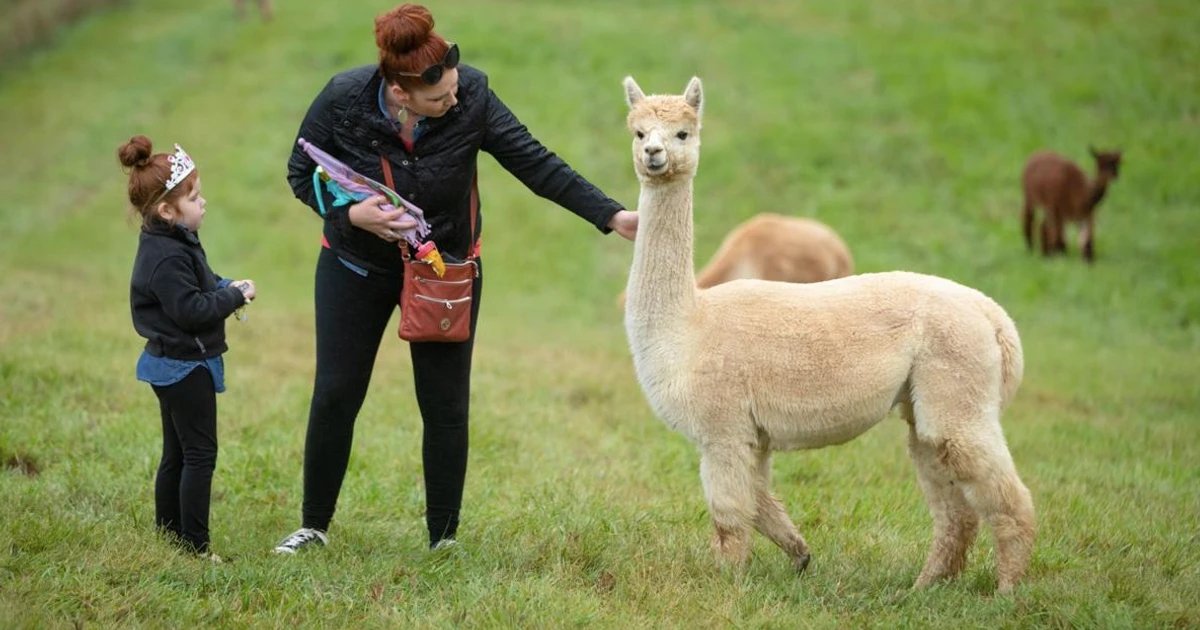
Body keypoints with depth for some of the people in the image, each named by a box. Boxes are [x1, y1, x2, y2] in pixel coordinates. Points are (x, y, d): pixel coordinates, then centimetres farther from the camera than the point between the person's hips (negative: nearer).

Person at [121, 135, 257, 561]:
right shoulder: (167, 257, -24)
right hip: (185, 366, -11)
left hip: (171, 365, 11)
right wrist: (234, 296, -16)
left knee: (176, 453, 16)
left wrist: (225, 288, 2)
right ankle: (194, 545, -2)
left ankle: (167, 535, 24)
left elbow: (197, 286, 21)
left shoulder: (173, 243, 8)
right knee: (199, 454, -5)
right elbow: (190, 310, -28)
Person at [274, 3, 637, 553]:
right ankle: (314, 525, 19)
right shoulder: (343, 100, -23)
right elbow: (302, 173, -9)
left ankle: (443, 539, 16)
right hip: (357, 265, 0)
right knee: (335, 396, 2)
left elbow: (535, 163, -19)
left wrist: (612, 216, -23)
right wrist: (351, 214, -27)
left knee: (446, 405, 2)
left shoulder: (471, 100, -23)